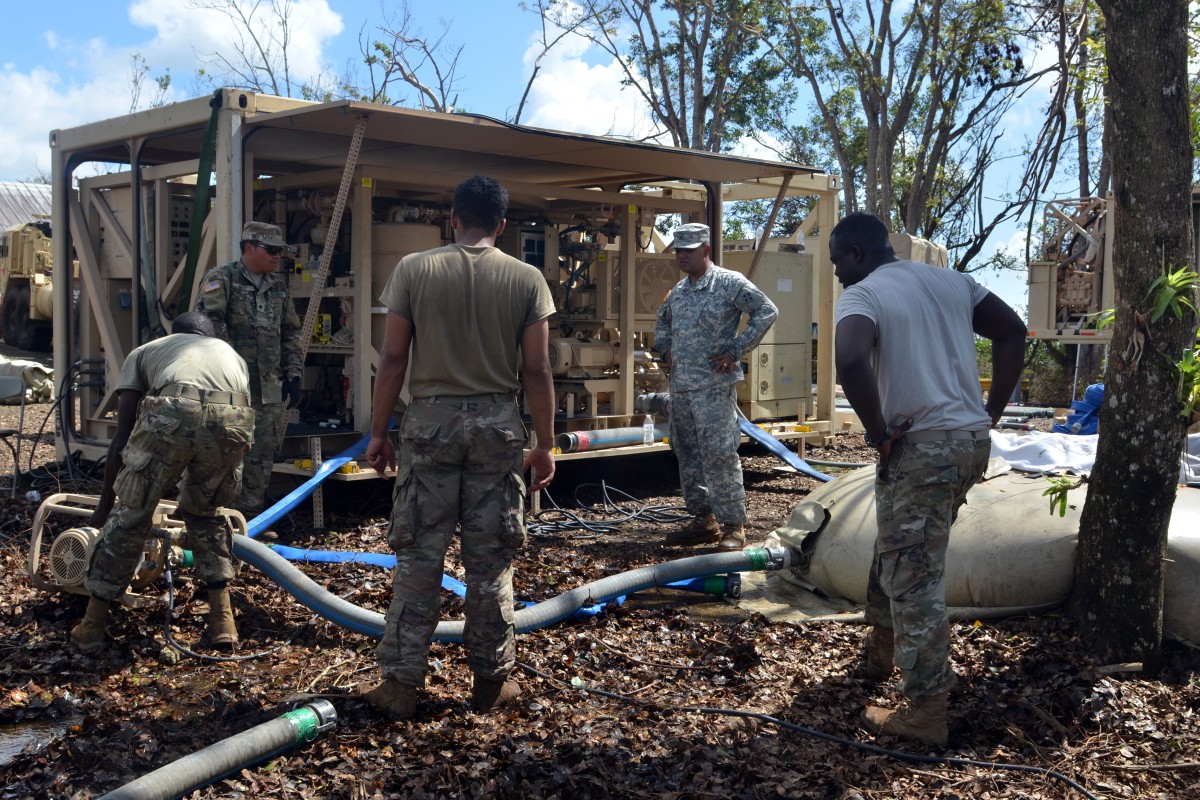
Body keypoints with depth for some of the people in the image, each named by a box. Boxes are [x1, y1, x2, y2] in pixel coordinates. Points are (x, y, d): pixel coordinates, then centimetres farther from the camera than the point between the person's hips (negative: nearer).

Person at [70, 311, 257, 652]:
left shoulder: (144, 351, 36)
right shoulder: (231, 353, 43)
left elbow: (122, 434, 30)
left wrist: (105, 500, 39)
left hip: (171, 414, -2)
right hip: (233, 421, 3)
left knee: (132, 513, 18)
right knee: (203, 511, 28)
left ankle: (92, 625, 27)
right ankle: (222, 620, 26)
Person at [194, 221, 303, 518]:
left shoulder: (278, 285, 18)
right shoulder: (222, 279, -4)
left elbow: (290, 332, 22)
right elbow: (208, 322, -15)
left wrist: (293, 374, 13)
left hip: (270, 390, 7)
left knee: (262, 459, 9)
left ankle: (250, 519, 19)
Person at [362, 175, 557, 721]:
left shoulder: (414, 269, -1)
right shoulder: (526, 279, 0)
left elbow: (393, 359, -2)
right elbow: (537, 371, -2)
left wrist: (378, 431, 6)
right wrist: (545, 444, 6)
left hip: (431, 421, 0)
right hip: (498, 424, 1)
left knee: (418, 557, 6)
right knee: (491, 561, 9)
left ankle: (400, 683, 9)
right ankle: (491, 680, 19)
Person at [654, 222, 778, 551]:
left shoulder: (729, 283, -7)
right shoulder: (678, 290, 16)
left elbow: (767, 311, -12)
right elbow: (662, 322, 35)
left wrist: (735, 350, -14)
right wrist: (665, 349, 16)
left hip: (714, 385, -8)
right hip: (680, 385, 8)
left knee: (719, 454, -9)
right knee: (687, 453, 11)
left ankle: (733, 525, -2)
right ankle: (704, 519, 21)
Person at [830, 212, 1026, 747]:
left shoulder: (862, 295, -9)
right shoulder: (951, 281, 14)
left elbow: (850, 361, -28)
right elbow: (1012, 331, 16)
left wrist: (879, 434, -16)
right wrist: (993, 410, 14)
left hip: (920, 447, -8)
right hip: (972, 439, 8)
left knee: (915, 577, -1)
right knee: (897, 553, 24)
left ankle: (925, 714, 4)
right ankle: (881, 656, 39)